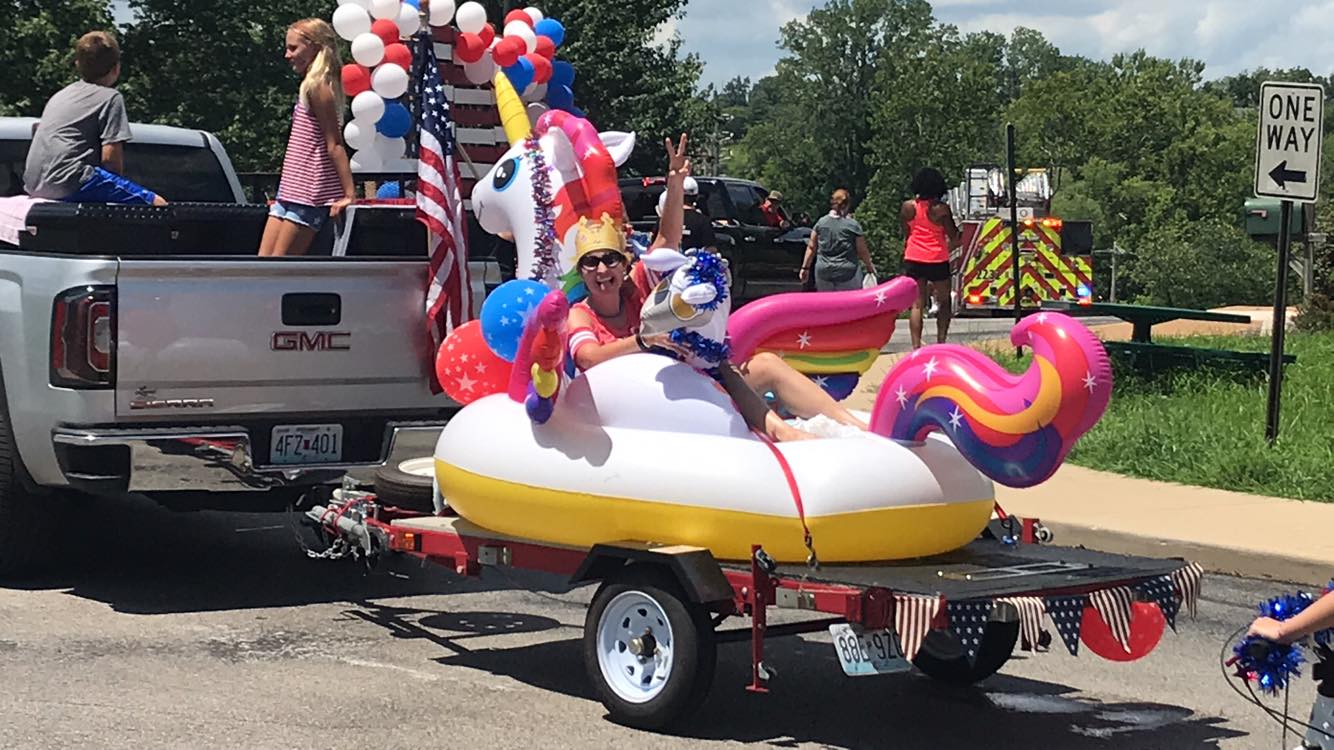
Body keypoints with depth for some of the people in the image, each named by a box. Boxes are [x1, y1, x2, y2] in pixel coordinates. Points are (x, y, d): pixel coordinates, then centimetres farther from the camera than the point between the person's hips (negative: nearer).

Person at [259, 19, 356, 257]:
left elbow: (334, 144, -17)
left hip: (308, 193, -10)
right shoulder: (309, 86, 17)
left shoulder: (317, 87, -11)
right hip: (291, 192, 10)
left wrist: (349, 194, -21)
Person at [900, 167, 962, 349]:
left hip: (913, 259, 3)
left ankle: (916, 346, -3)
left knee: (917, 304, 4)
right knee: (944, 302, 12)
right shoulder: (941, 209, -12)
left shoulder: (908, 207, -2)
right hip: (937, 260, -3)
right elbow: (954, 237, -6)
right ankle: (941, 342, 6)